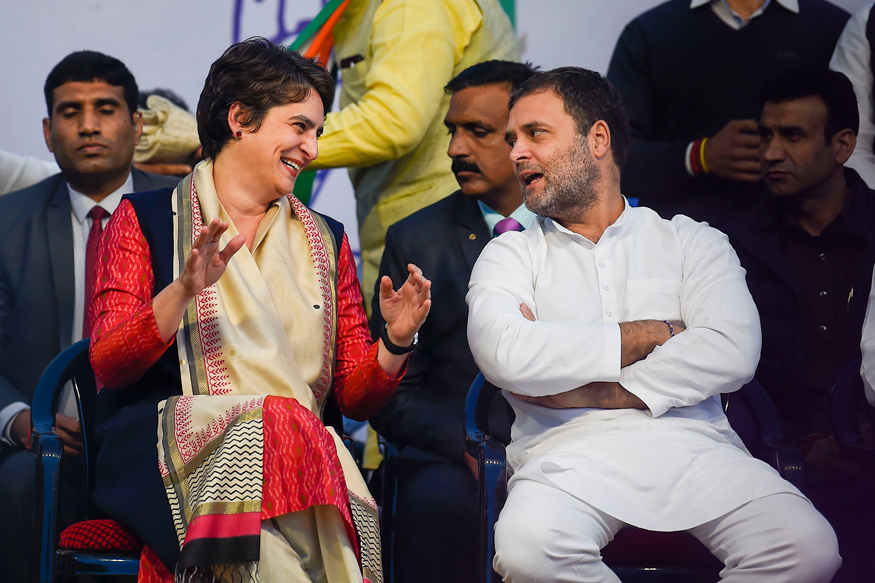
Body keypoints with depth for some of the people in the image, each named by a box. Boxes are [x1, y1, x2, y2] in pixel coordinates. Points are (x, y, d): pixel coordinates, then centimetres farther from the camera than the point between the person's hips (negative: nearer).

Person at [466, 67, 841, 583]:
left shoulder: (693, 242, 18)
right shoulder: (511, 255, 18)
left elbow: (732, 353, -2)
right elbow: (503, 355, -5)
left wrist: (588, 392, -7)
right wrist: (648, 337, -2)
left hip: (692, 447, 1)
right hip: (569, 453, 0)